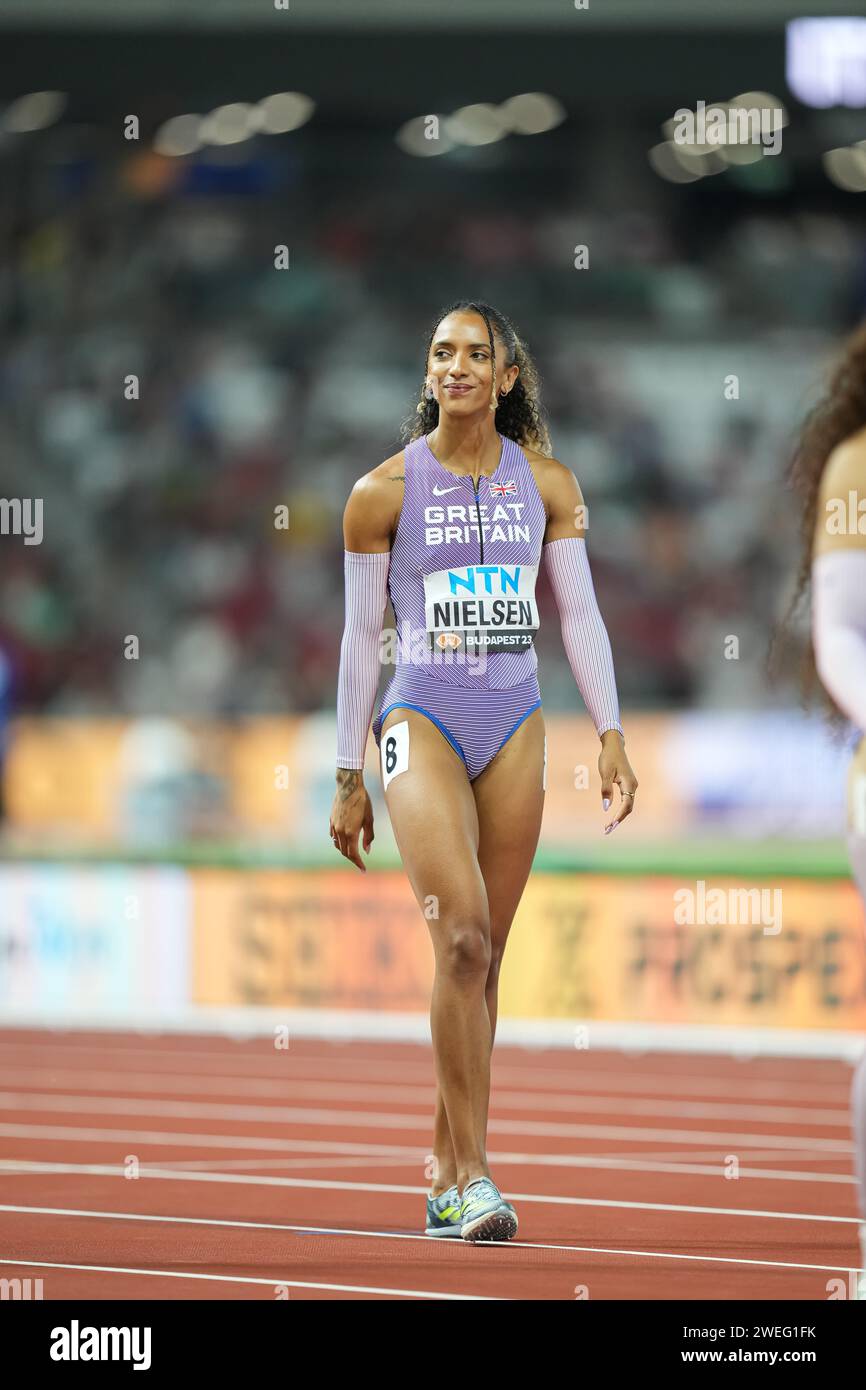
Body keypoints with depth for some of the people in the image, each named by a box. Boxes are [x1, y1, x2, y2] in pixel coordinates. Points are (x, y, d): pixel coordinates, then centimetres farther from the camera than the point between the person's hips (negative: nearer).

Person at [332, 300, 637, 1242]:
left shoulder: (548, 485, 8)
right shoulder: (385, 492, 0)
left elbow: (579, 615, 10)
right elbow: (361, 635, 3)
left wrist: (610, 733, -1)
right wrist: (348, 777, 2)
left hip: (515, 728, 3)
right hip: (423, 722, -3)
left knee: (482, 957, 4)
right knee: (461, 937, -18)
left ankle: (445, 1178, 13)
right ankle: (473, 1174, -17)